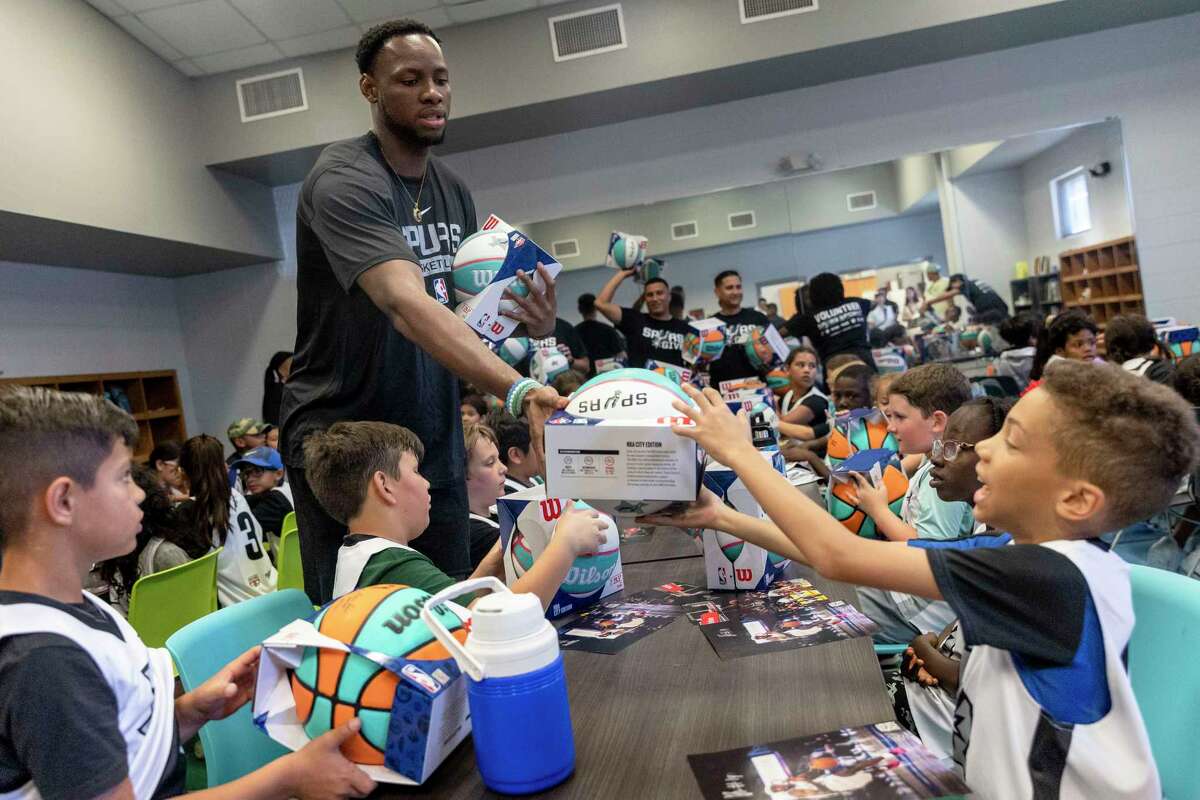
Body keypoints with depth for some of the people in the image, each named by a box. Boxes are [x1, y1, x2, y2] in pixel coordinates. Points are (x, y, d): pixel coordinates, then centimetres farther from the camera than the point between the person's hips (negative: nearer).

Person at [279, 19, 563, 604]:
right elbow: (406, 304, -34)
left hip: (435, 442, 7)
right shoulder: (343, 180, -18)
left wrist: (533, 322, -12)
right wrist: (520, 392, -46)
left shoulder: (453, 189, 6)